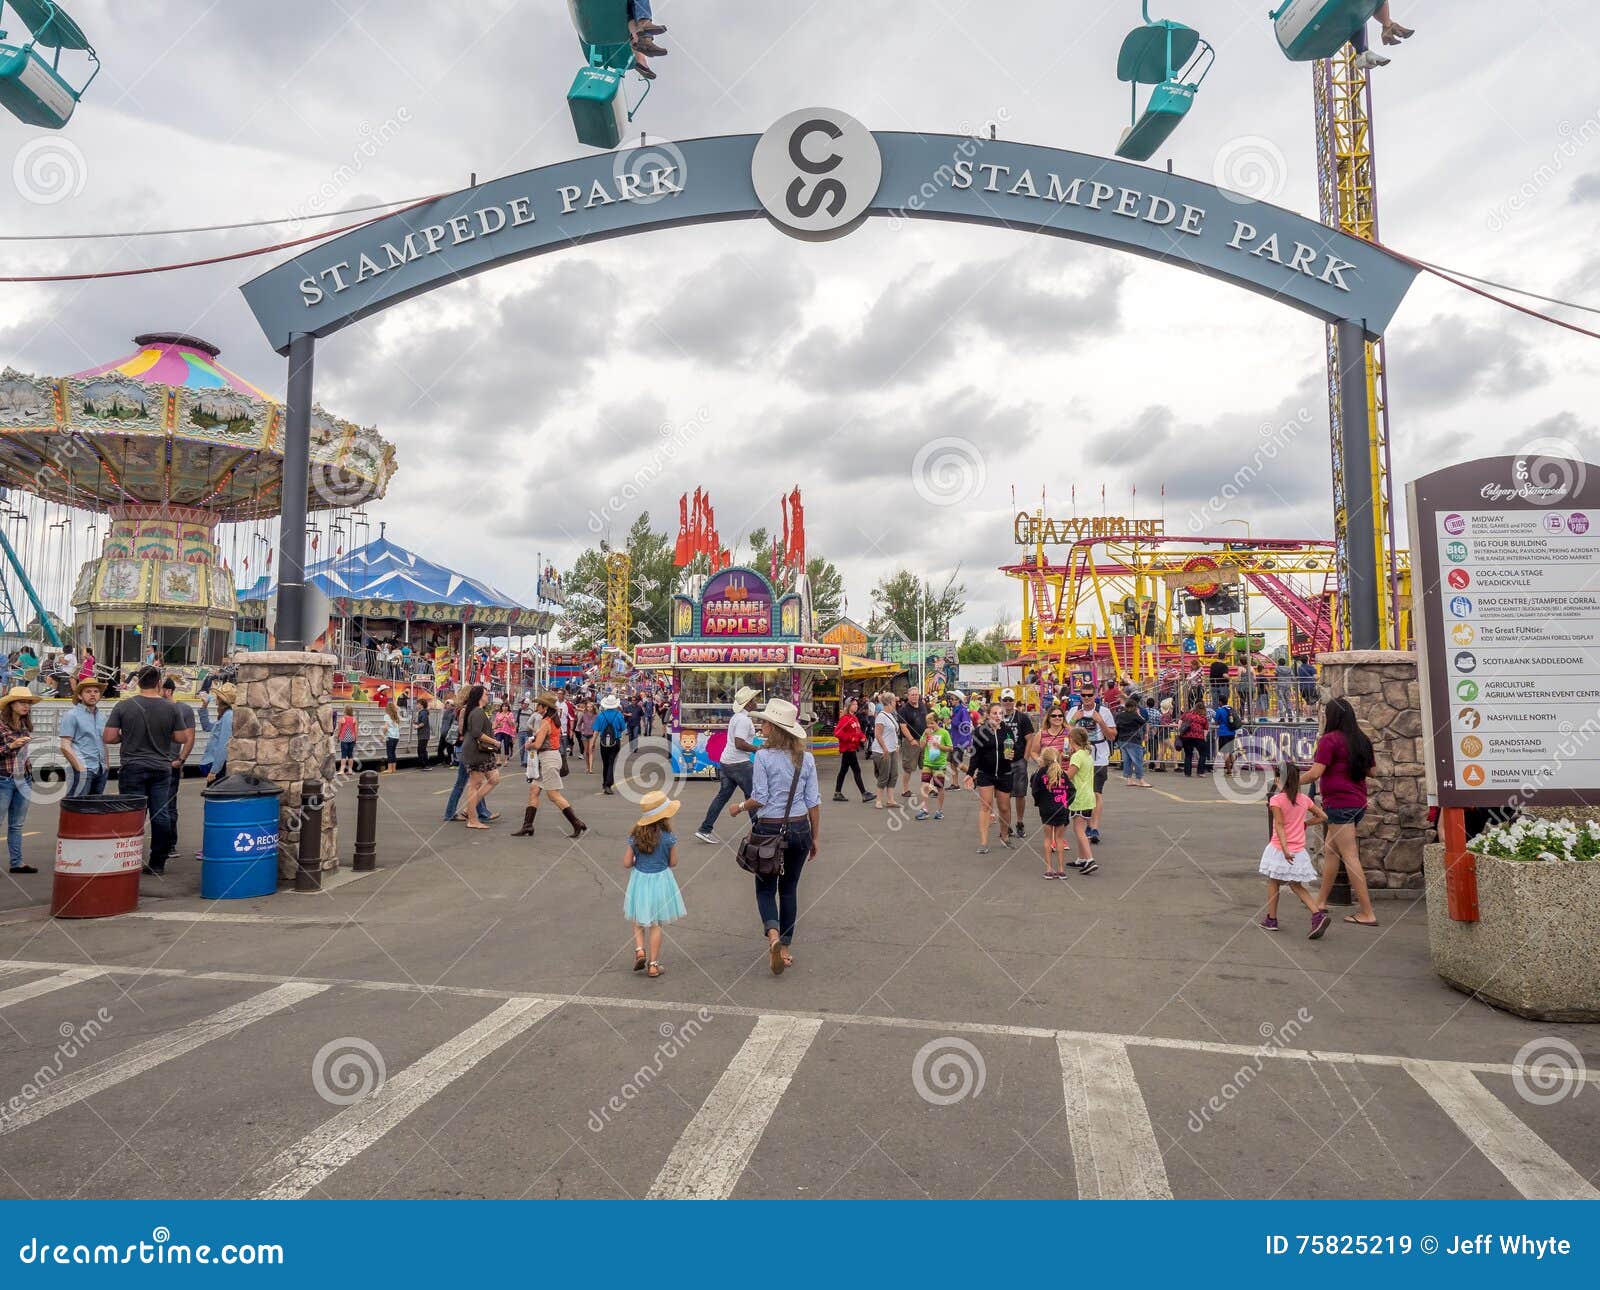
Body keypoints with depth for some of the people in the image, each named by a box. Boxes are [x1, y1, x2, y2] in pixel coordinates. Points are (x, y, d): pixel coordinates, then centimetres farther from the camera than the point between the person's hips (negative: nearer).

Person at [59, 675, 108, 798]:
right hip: (83, 770, -7)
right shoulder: (72, 715, -3)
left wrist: (106, 765, 14)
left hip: (101, 770, 7)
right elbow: (65, 746, -9)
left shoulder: (100, 716, 17)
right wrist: (80, 768, -14)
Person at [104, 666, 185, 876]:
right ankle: (158, 863, 11)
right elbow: (181, 738, 2)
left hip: (132, 768, -1)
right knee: (161, 816, 6)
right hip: (162, 768, 1)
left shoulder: (124, 705, -5)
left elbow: (109, 737, -6)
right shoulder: (171, 707, -3)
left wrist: (126, 737, 14)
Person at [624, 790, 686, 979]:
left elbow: (627, 863, -5)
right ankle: (653, 964, 15)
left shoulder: (635, 836, -8)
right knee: (655, 924, 11)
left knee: (638, 921, 22)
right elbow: (673, 863, -6)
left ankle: (639, 950, 3)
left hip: (639, 880, 2)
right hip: (660, 880, -2)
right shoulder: (668, 837, -16)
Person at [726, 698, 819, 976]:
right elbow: (813, 801, 1)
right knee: (789, 889, 15)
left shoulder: (763, 756, -13)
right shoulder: (806, 759, -1)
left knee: (765, 888, 11)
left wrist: (740, 807, 6)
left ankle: (773, 934, -13)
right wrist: (815, 837, 10)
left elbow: (760, 798, -13)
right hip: (799, 829, 4)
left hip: (769, 829, -3)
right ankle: (785, 948, 20)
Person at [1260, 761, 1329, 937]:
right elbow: (1322, 817, 10)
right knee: (1296, 886, 12)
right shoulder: (1304, 799, 2)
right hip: (1299, 851, 4)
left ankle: (1271, 919, 19)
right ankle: (1318, 915, -6)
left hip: (1279, 850, -4)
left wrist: (1285, 849, -26)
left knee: (1273, 882, 12)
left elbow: (1279, 825, -21)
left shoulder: (1276, 800, -13)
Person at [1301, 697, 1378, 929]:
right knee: (1330, 849, 18)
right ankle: (1321, 901, 27)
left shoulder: (1330, 739, -13)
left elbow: (1315, 773, -17)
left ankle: (1367, 913, -5)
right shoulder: (1361, 740, 10)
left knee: (1350, 856, -5)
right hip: (1358, 803, 9)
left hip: (1339, 803, -9)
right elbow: (1371, 771, 20)